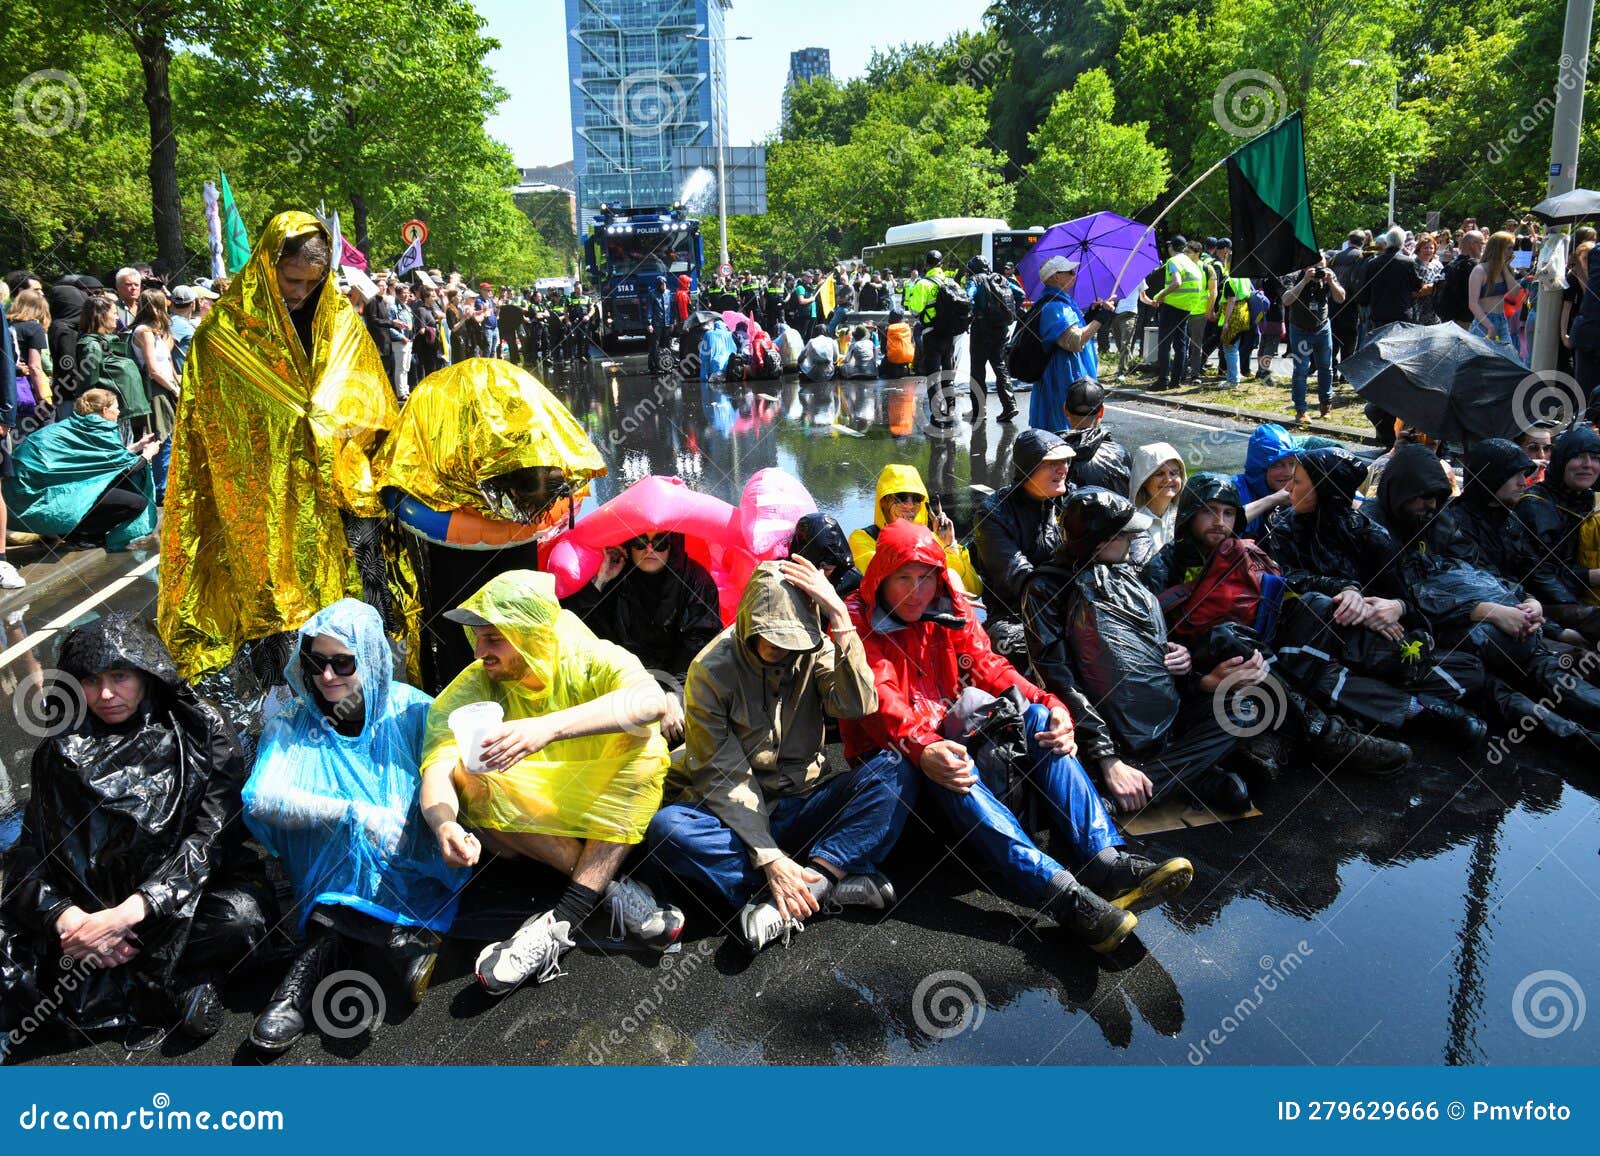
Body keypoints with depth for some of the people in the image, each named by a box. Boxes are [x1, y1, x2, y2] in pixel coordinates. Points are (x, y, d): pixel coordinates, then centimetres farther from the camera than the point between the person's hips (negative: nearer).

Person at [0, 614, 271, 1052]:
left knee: (241, 917, -33)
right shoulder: (61, 750, 4)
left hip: (185, 896, -2)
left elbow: (210, 835, -14)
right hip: (92, 900, 2)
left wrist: (128, 914, -25)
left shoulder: (201, 732, -6)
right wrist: (66, 917, -22)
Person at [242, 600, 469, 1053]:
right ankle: (400, 940, -30)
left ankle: (313, 961, -24)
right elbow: (261, 799, -13)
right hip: (325, 868, 1)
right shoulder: (291, 724, 2)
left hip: (407, 866, 0)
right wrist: (354, 813, -23)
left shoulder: (409, 709, 1)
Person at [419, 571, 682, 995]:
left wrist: (548, 727, -53)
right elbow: (437, 769, -24)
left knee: (641, 741, -27)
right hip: (529, 827, 2)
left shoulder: (591, 661, -18)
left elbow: (652, 701, -40)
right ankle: (613, 886, -24)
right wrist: (444, 824, -48)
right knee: (469, 776, -25)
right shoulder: (472, 688, -11)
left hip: (613, 821, -2)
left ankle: (561, 921, -32)